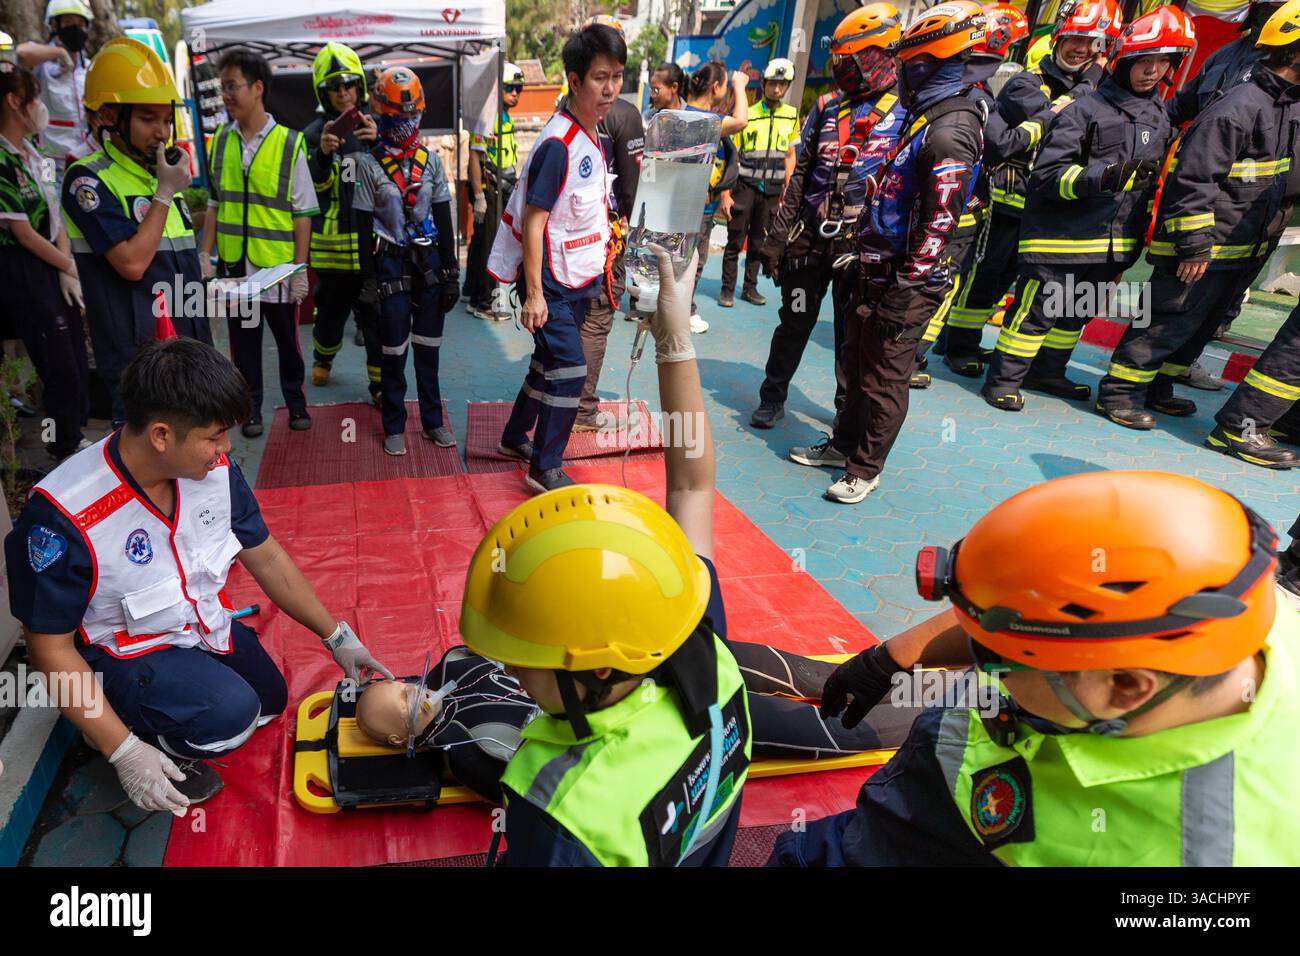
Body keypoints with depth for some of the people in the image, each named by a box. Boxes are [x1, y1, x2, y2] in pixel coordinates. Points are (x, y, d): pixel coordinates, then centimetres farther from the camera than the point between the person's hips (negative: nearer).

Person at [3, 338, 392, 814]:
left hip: (207, 622, 6)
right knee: (230, 712, -28)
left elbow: (266, 558, -3)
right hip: (124, 650, -6)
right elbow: (49, 646, -22)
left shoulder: (214, 469, -17)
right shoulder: (64, 516, -32)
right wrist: (124, 752, -24)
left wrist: (337, 637, -1)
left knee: (270, 700, 19)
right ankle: (145, 736, 1)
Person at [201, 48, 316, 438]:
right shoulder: (221, 140, 4)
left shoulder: (289, 143, -7)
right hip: (233, 264, 3)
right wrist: (205, 253, 5)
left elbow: (303, 212, -5)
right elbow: (215, 202, 11)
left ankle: (296, 402, 28)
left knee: (287, 339, 10)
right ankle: (251, 408, 24)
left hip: (278, 266, -3)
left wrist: (301, 268, -8)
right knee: (243, 341, 11)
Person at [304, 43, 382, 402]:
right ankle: (322, 358, 43)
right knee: (330, 310, 15)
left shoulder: (375, 126, 5)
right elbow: (313, 186, -4)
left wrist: (378, 143, -24)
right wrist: (322, 153, -23)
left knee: (376, 318, -2)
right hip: (332, 241, 1)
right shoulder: (314, 133, 5)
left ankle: (381, 384, 11)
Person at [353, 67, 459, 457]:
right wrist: (368, 281, -7)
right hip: (391, 263, -3)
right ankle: (394, 426, 15)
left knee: (429, 348, 9)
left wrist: (451, 272, 4)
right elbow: (364, 227, -2)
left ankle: (433, 420, 21)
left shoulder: (431, 161, 6)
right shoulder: (369, 165, -3)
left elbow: (444, 220, 8)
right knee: (393, 350, 2)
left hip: (429, 260, 3)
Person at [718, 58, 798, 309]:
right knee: (735, 241, -2)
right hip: (745, 186, -3)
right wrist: (726, 194, -7)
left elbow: (790, 156, 13)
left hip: (771, 190, 3)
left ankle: (750, 288, 18)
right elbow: (731, 157, -2)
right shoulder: (747, 115, -2)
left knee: (758, 243, 9)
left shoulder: (791, 116, 7)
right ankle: (727, 289, 5)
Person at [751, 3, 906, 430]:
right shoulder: (827, 108, 8)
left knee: (853, 332, 10)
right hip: (808, 238, 3)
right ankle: (772, 398, 24)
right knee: (793, 323, 10)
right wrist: (776, 237, 5)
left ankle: (850, 405, 26)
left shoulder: (905, 114, -3)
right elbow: (799, 176, 9)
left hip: (861, 246, -3)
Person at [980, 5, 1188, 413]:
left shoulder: (1160, 118, 11)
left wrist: (1134, 244, 21)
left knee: (1079, 312, 17)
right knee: (1037, 310, -5)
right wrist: (1103, 177, -31)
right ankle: (1003, 380, 6)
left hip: (1110, 244, 8)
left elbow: (1153, 183, 22)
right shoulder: (1086, 110, -12)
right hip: (1062, 236, -7)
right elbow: (1046, 175, -18)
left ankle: (1047, 371, 32)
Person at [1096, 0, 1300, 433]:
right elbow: (1195, 178, -22)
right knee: (1171, 320, -5)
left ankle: (1155, 387, 27)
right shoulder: (1239, 106, -18)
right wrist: (1194, 245, -23)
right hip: (1204, 247, -9)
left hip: (1244, 249, 9)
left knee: (1201, 325, 16)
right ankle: (1119, 391, 4)